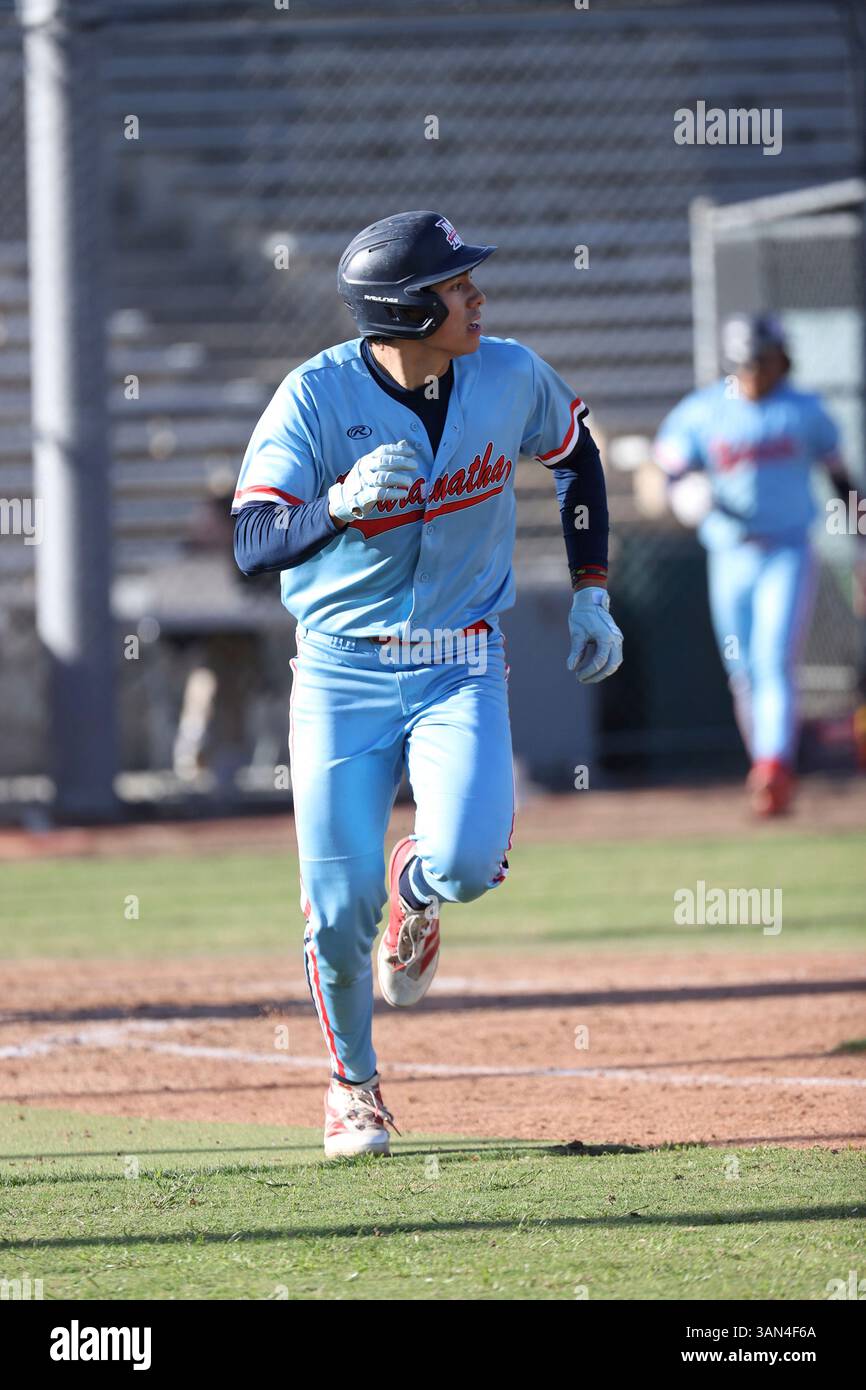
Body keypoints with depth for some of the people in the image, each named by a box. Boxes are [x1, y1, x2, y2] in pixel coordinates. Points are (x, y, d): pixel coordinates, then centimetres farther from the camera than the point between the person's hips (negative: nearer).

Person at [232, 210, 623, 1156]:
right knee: (339, 909, -4)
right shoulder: (317, 395, -16)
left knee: (469, 858, -22)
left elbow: (575, 451, 17)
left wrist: (590, 594, 13)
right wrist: (341, 503, -44)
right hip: (342, 674, -2)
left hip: (460, 670, 2)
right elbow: (253, 546, -25)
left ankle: (416, 892, 17)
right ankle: (352, 1083, 24)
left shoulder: (510, 377, -6)